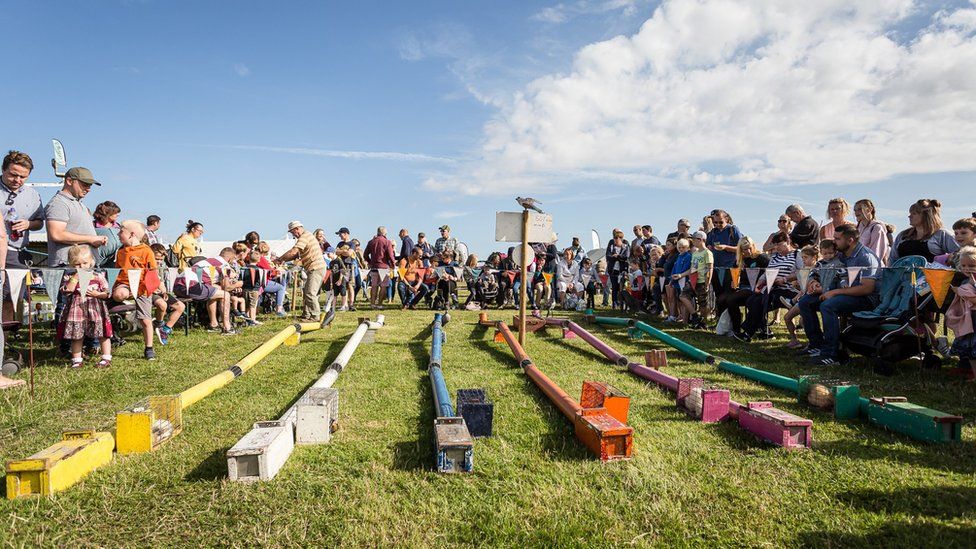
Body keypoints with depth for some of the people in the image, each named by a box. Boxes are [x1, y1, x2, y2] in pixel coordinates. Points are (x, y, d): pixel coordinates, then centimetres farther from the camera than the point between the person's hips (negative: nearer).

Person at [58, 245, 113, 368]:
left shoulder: (98, 276, 0)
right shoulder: (69, 277, 2)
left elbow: (107, 293, 2)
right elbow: (65, 291, -13)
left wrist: (97, 294, -15)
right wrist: (74, 279, -17)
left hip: (95, 310, -1)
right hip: (76, 311, 1)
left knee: (102, 335, 1)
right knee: (76, 337, 10)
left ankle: (106, 358, 11)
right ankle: (77, 359, 22)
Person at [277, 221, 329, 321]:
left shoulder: (305, 236, -11)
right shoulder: (307, 236, 22)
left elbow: (293, 252, -20)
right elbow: (297, 255, 21)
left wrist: (280, 259, -10)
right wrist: (284, 260, 10)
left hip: (316, 269, -11)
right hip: (317, 268, 11)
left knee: (310, 294, -10)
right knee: (306, 293, 15)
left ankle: (316, 316, -7)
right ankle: (306, 315, 22)